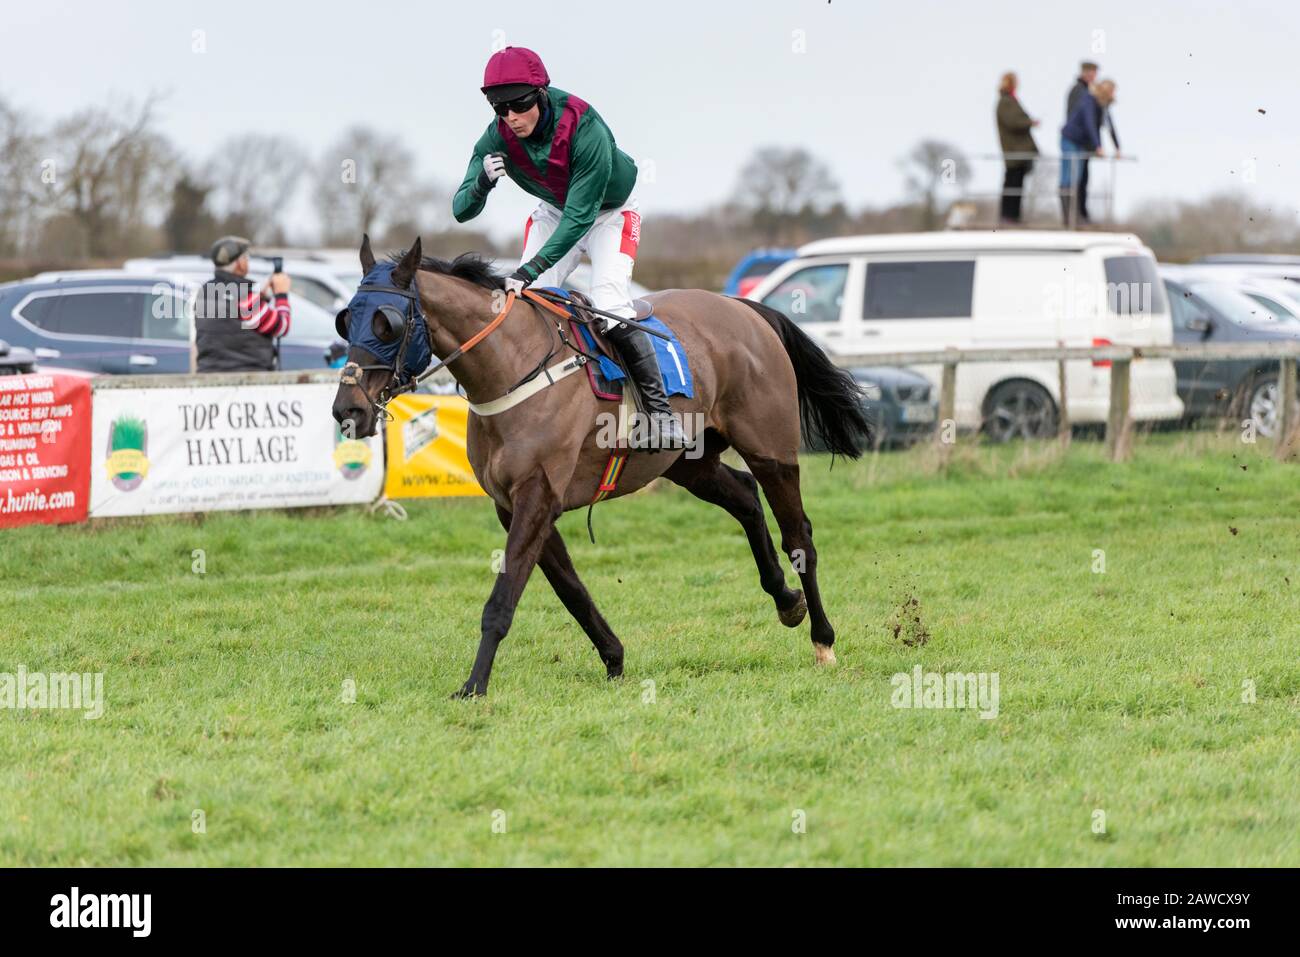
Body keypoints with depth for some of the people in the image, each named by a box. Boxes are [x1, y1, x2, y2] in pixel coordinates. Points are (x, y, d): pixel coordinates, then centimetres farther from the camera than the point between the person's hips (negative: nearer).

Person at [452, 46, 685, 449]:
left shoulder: (585, 129, -38)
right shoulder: (497, 139, -24)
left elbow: (580, 216, -38)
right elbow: (461, 211, -24)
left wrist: (531, 269, -46)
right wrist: (481, 183, -48)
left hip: (611, 209, -5)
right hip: (555, 212, 5)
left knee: (609, 304, -23)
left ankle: (659, 408, -19)